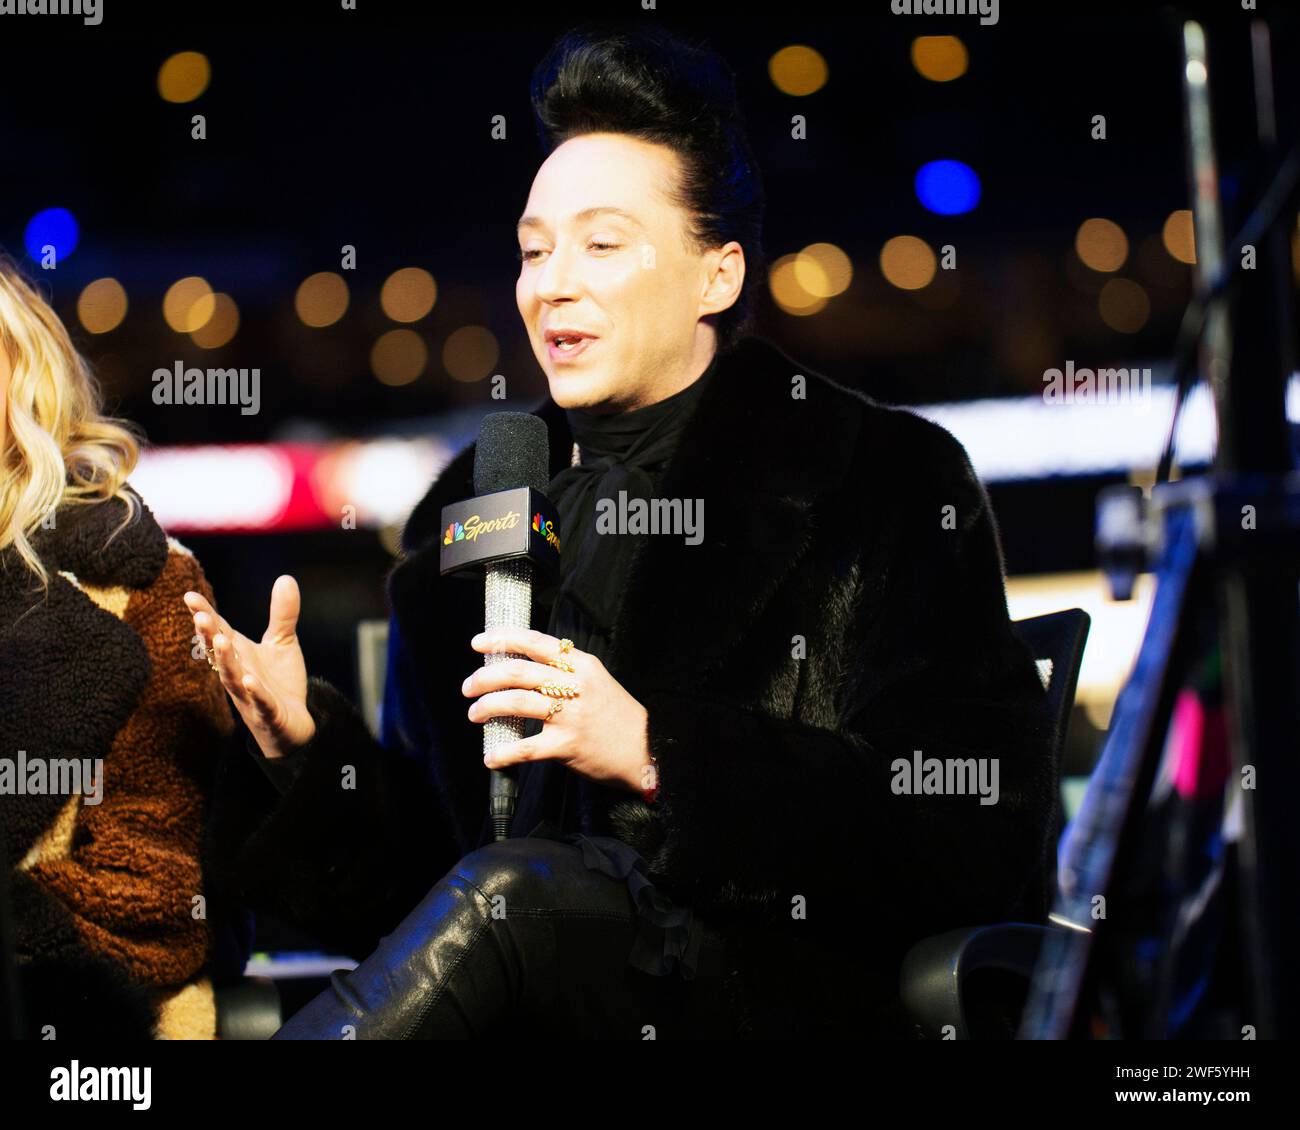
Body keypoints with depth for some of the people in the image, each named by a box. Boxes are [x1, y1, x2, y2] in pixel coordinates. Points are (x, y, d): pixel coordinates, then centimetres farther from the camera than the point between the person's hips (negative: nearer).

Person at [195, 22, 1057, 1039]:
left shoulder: (891, 480, 2)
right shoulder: (473, 512, 15)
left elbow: (978, 836, -9)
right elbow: (419, 869, 16)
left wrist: (657, 750, -16)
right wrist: (304, 740, -4)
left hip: (811, 985, -3)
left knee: (510, 894, -30)